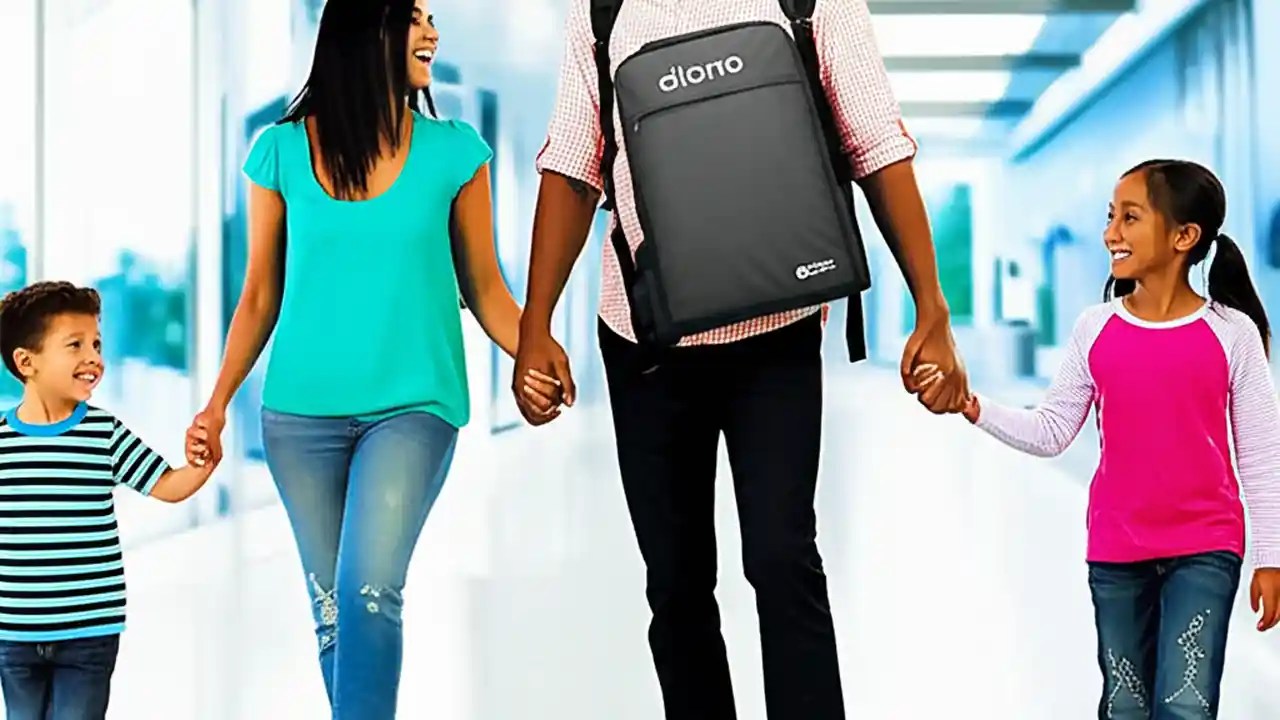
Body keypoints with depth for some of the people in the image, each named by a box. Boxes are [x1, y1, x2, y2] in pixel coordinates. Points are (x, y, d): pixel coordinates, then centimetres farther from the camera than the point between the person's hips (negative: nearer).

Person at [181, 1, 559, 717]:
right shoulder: (283, 151, 2)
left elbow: (484, 286, 4)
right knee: (330, 605, 5)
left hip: (413, 405, -1)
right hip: (301, 413, 2)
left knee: (370, 591, -17)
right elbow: (260, 296, 9)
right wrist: (219, 402, 2)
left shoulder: (454, 151, 1)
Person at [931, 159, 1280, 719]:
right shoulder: (1094, 329, 0)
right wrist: (973, 407, -14)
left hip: (1204, 547, -3)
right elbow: (1051, 432, 0)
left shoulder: (1232, 332, -7)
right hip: (1115, 549, 3)